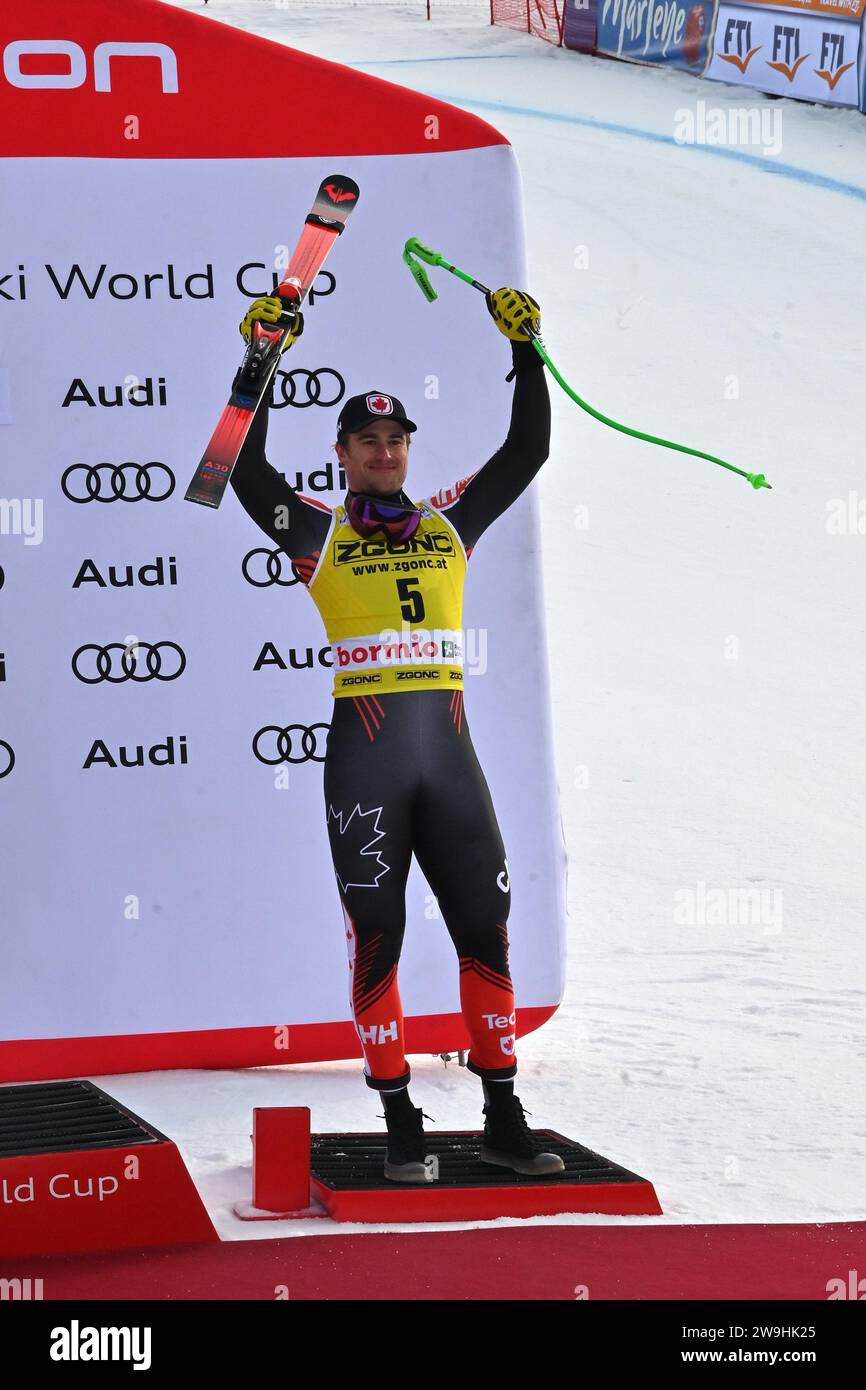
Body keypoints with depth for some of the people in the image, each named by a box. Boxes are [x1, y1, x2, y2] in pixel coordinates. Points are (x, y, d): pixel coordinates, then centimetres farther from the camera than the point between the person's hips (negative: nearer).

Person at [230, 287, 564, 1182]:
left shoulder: (449, 523, 14)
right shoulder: (320, 534, 6)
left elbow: (526, 452, 14)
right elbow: (244, 470, -6)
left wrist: (525, 351, 8)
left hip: (449, 748, 3)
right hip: (364, 750, -3)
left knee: (486, 926, 2)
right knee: (376, 934, 0)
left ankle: (503, 1117, 11)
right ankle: (401, 1125, 8)